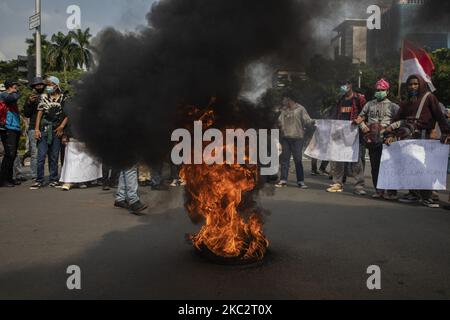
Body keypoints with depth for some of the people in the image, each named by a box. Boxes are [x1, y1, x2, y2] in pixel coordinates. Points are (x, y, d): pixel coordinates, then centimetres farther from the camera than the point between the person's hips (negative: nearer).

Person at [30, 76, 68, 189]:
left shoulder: (63, 98, 7)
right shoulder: (44, 97, 8)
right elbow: (39, 113, 4)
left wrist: (62, 126, -8)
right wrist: (37, 129, -5)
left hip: (57, 130, 0)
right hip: (44, 129, 0)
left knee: (54, 157, 6)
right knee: (41, 156, -6)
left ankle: (54, 180, 14)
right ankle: (39, 181, 0)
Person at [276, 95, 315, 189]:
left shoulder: (300, 109, -1)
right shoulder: (284, 110, 14)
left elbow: (307, 121, -8)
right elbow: (279, 122, 16)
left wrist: (312, 122, -26)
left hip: (297, 138, -4)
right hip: (285, 138, 5)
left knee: (298, 160, -1)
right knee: (284, 159, 6)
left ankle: (300, 181, 5)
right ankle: (283, 180, 11)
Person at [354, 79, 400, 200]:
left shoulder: (393, 106, 5)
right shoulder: (369, 104, 15)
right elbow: (361, 118, 19)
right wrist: (364, 127, 2)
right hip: (372, 140, 4)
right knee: (374, 166, 6)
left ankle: (391, 192, -1)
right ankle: (379, 190, 15)